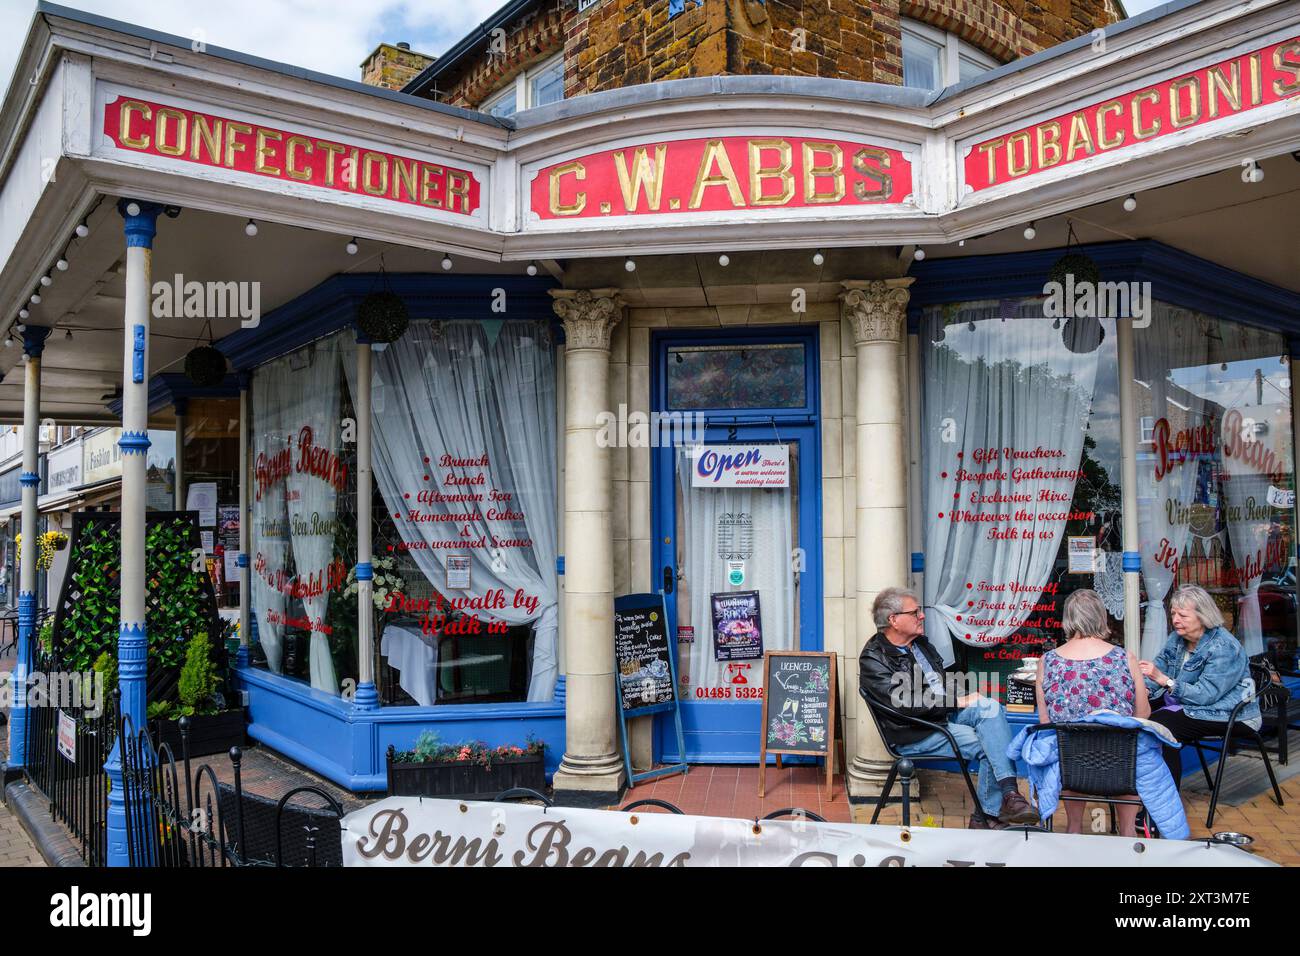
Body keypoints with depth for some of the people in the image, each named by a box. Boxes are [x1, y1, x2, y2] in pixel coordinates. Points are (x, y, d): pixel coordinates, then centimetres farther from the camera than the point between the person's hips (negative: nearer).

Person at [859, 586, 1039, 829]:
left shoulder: (919, 643, 16)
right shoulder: (873, 659, -12)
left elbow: (944, 680, 25)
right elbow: (905, 702, -21)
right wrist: (958, 701, -17)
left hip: (944, 714, 8)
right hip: (914, 733, -8)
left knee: (992, 707, -21)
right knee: (988, 744, -22)